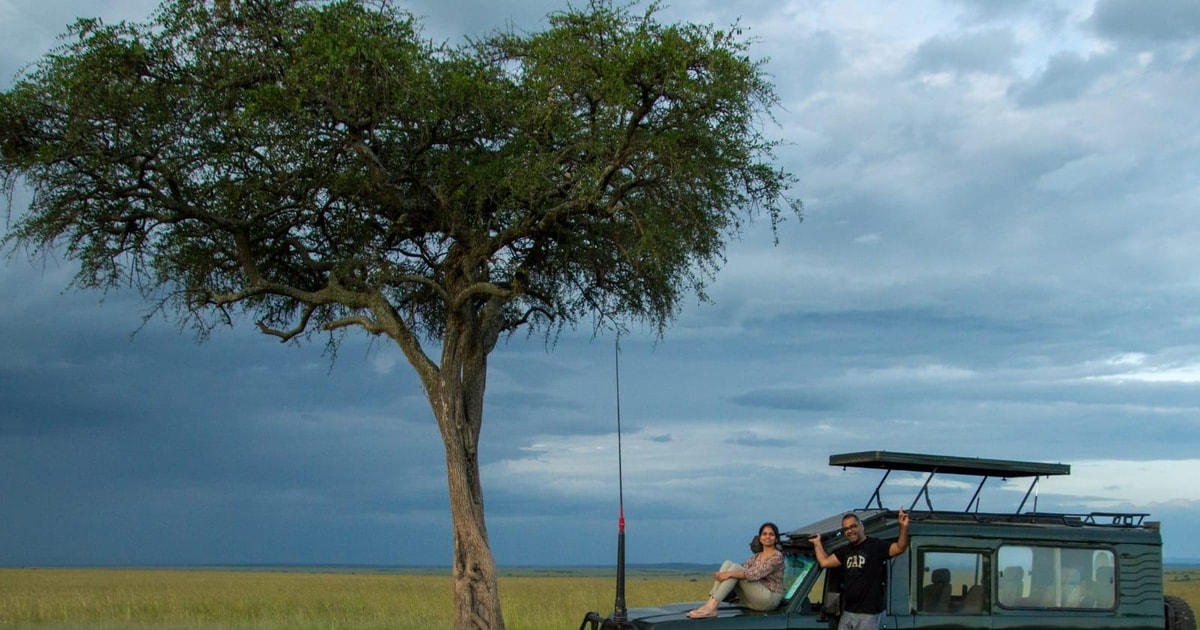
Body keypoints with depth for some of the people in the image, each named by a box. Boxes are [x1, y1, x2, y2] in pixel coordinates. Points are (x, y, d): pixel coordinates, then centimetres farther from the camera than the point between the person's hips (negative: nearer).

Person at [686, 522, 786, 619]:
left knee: (735, 567, -23)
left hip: (770, 599, -7)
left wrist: (729, 574, -28)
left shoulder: (777, 556, -6)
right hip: (753, 600, 7)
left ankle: (711, 607, -34)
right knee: (728, 563, -11)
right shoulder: (757, 556, 18)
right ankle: (711, 603, -26)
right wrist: (722, 574, -17)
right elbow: (743, 569, 3)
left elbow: (756, 574, -21)